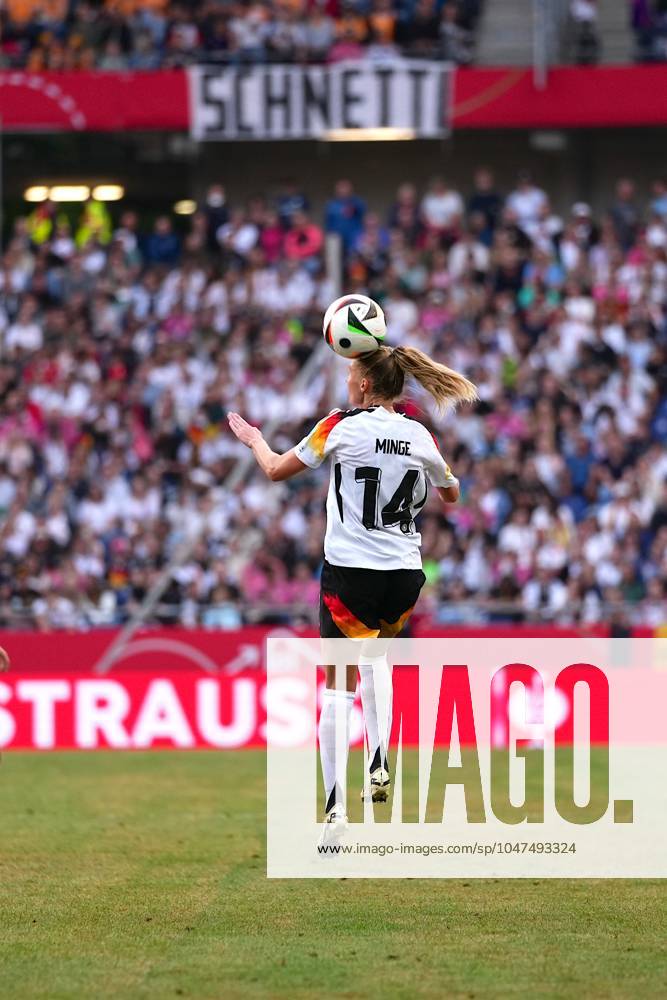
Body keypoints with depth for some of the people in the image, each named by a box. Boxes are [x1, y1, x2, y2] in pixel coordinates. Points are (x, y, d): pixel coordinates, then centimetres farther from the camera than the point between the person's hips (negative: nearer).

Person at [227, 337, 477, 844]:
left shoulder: (343, 426, -7)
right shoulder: (419, 435, 4)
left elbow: (277, 469, 6)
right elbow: (451, 493, 23)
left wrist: (254, 439, 25)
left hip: (350, 571, -4)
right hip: (406, 573, 4)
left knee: (339, 686, 0)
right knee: (376, 654, 31)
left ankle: (335, 809, -8)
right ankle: (379, 768, 14)